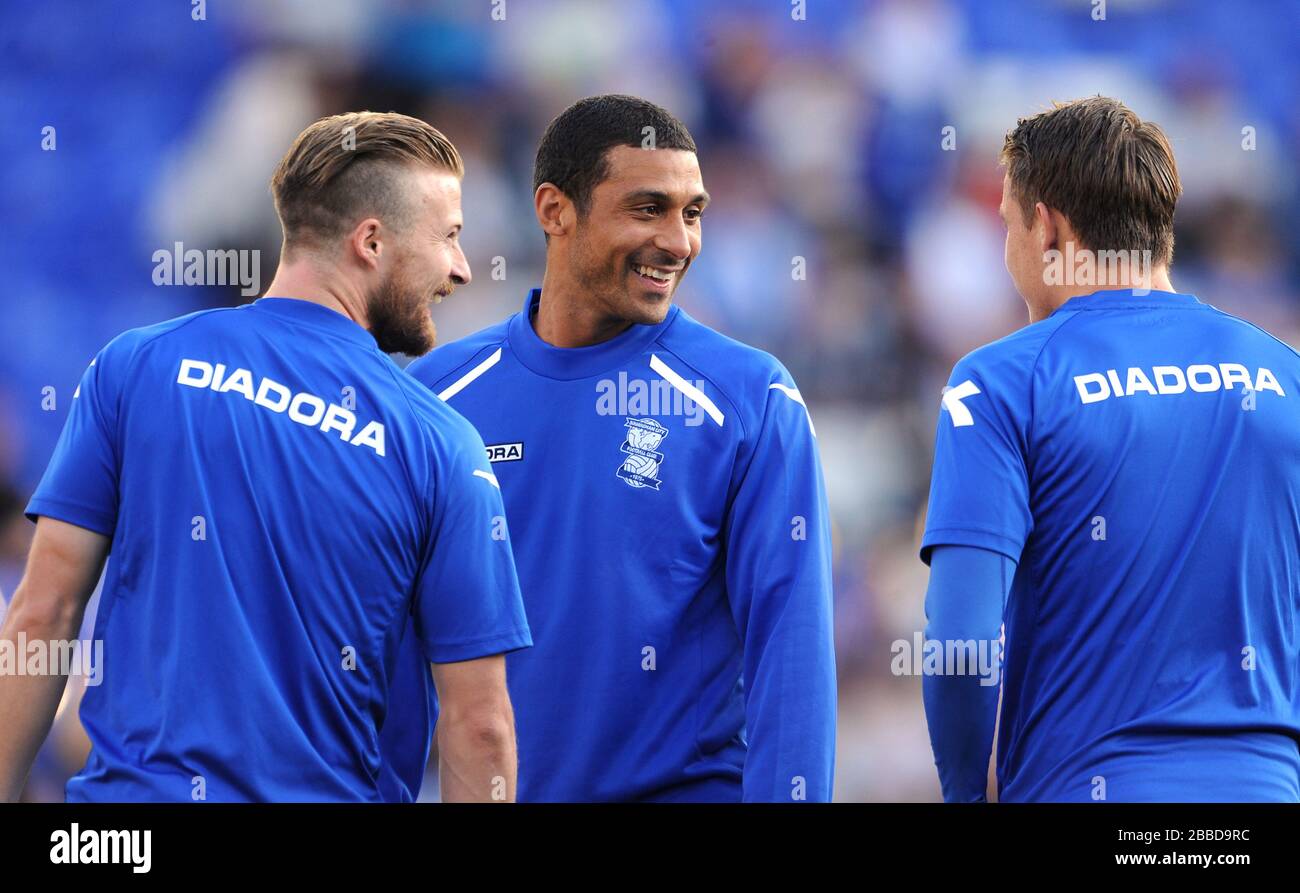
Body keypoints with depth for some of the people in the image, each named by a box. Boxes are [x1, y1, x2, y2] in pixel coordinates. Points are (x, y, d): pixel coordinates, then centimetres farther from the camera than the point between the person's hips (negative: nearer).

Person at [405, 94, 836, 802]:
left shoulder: (751, 401, -7)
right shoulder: (439, 391, 0)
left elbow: (788, 638, -11)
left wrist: (784, 793, -19)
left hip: (685, 781, -3)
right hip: (494, 783, 3)